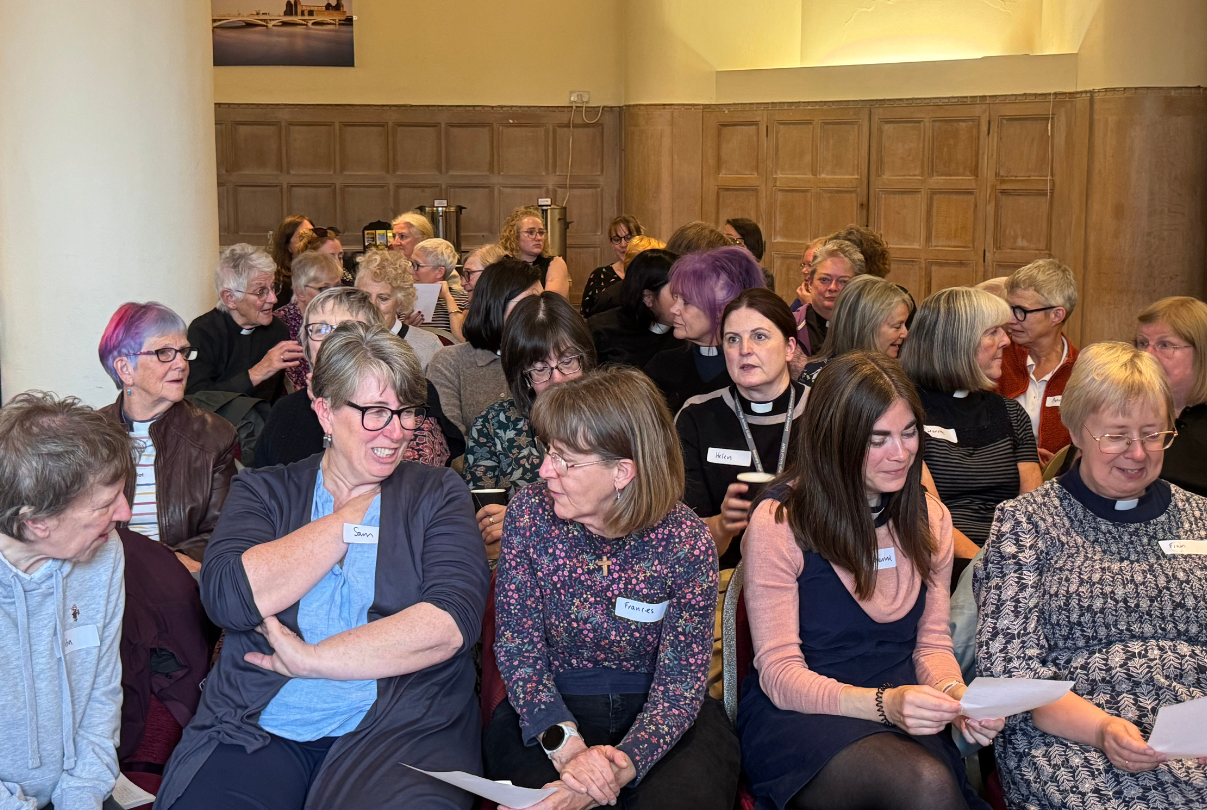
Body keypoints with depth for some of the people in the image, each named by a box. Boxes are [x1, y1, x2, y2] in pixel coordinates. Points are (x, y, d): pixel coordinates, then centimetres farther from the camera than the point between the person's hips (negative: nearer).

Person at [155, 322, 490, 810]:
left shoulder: (437, 495, 11)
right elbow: (228, 599, -6)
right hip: (256, 728, 1)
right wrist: (351, 520, -1)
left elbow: (451, 621, -5)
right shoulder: (263, 491, 14)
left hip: (399, 727, -1)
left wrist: (310, 659, -9)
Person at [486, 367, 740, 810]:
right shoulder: (530, 511, -7)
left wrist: (624, 763, -31)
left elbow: (679, 682, -12)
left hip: (652, 712, 0)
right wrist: (565, 745, -23)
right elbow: (518, 647, -7)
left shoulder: (685, 540, -12)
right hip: (552, 708, 0)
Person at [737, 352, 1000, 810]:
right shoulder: (778, 523, -9)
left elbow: (932, 644, 13)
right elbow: (780, 674, -10)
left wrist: (957, 696, -11)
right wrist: (883, 703, -27)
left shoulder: (930, 517, 10)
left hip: (901, 715, 5)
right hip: (797, 717, -4)